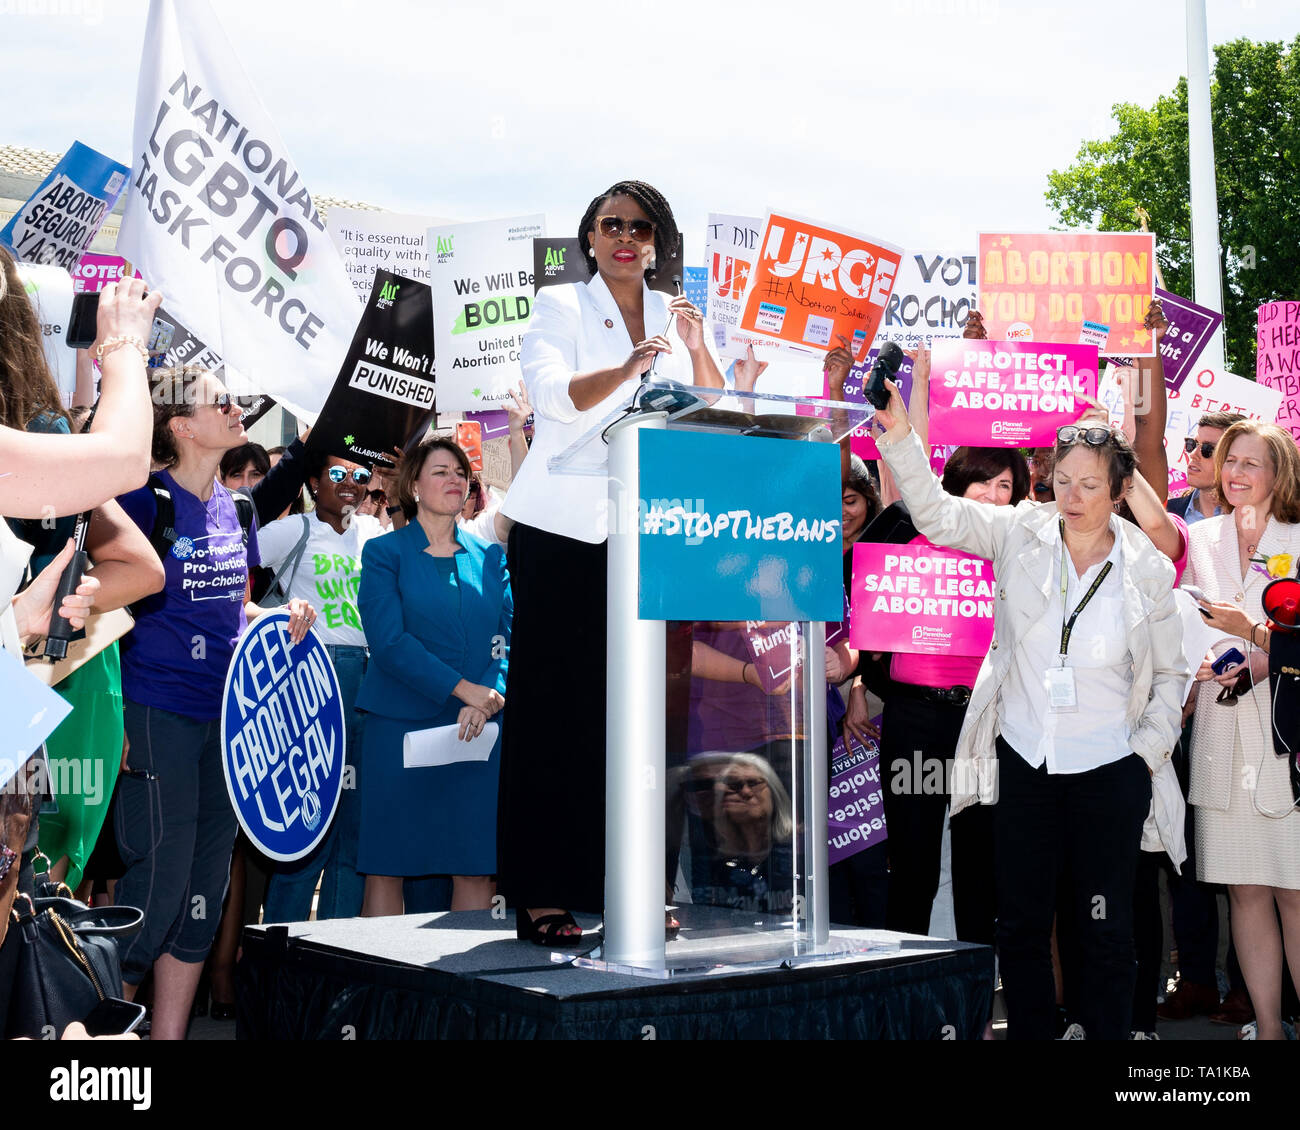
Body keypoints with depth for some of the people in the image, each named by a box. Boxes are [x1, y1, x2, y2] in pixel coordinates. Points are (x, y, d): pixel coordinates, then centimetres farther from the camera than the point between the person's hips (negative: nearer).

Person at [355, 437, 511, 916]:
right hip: (400, 725, -3)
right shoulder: (384, 553, 4)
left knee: (477, 867, 1)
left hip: (477, 729, 3)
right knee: (386, 866, -2)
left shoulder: (490, 557, 14)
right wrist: (463, 689, -14)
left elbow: (508, 638, 6)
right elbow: (389, 641, -8)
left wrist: (487, 700, -12)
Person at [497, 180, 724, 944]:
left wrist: (697, 349, -8)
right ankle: (540, 895, -1)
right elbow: (551, 393, -12)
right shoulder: (559, 307, 6)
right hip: (563, 531, -3)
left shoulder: (678, 316, 17)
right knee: (551, 703, -4)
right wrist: (627, 368, -28)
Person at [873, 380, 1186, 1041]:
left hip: (1108, 772, -1)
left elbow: (1170, 672, 9)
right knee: (1022, 923, 10)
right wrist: (898, 434, -23)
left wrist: (1150, 752, 0)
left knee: (1106, 929, 7)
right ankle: (1028, 1033, 23)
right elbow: (937, 514, -11)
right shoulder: (1021, 534, -1)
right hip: (1023, 763, 1)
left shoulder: (1148, 571, -1)